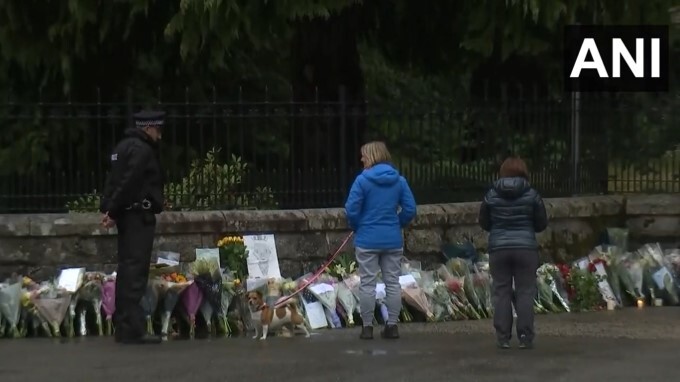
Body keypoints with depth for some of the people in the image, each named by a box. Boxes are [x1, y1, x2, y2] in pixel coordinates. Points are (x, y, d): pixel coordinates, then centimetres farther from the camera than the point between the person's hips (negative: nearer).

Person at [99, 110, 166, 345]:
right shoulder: (142, 150, -14)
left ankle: (123, 326, 17)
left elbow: (114, 180, 17)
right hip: (139, 214, -10)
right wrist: (112, 210, -16)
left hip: (126, 214, 10)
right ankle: (132, 330, -14)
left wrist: (109, 209, 10)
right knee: (135, 271, -11)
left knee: (127, 269, 13)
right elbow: (128, 182, -19)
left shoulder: (124, 147, 18)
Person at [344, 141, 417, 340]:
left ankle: (367, 327, 7)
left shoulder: (363, 180, -11)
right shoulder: (399, 180, 0)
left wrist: (357, 227, 6)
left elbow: (351, 210, -13)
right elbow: (410, 209, -2)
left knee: (368, 284, 4)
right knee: (393, 283, 10)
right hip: (393, 240, 3)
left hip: (368, 240, -3)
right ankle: (392, 326, 11)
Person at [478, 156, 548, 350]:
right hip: (526, 248, -1)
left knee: (502, 292, 6)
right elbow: (542, 224, 3)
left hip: (498, 249, 1)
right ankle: (525, 337, 0)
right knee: (525, 292, 4)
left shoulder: (492, 195, 0)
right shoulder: (531, 195, -3)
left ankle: (503, 337, 2)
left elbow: (483, 223, 7)